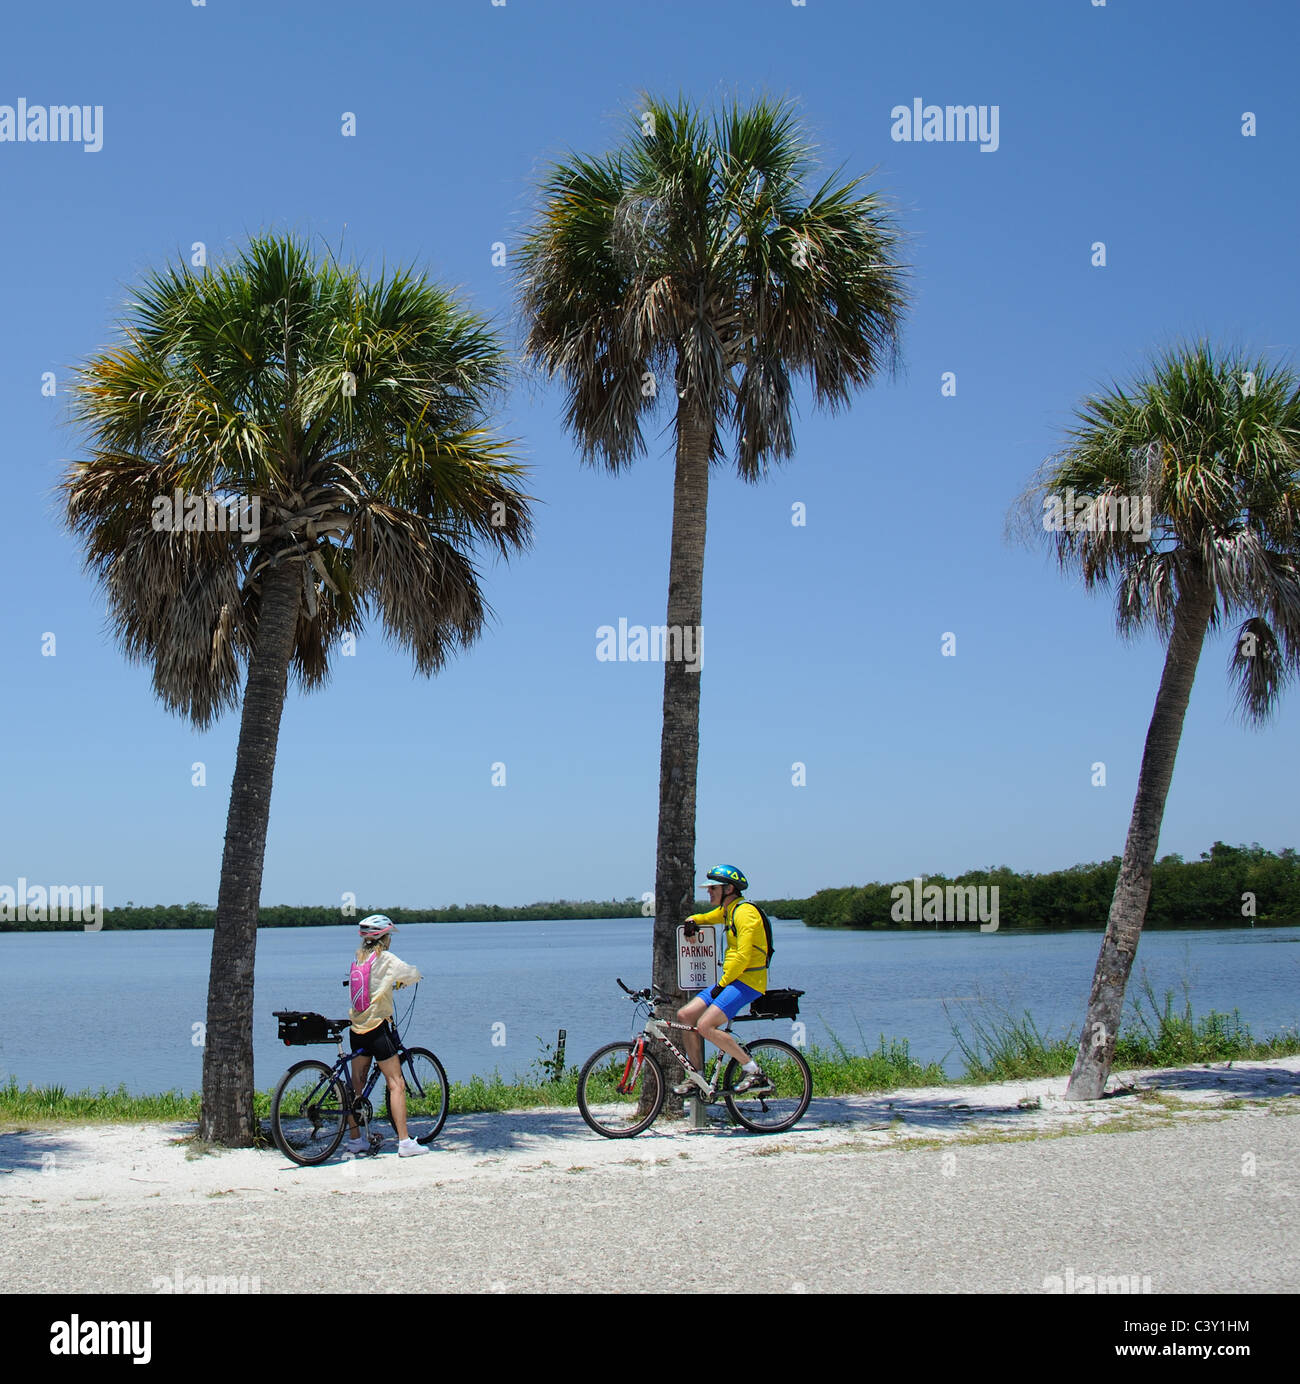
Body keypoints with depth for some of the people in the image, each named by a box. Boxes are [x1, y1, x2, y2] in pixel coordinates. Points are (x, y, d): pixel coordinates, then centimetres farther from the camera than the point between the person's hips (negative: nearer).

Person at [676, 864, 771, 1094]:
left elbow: (743, 957, -22)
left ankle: (755, 1072, -13)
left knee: (705, 1025, -22)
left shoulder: (744, 912, -14)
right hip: (730, 980, 10)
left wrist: (722, 984, -16)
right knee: (685, 1015, 3)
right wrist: (692, 921, 12)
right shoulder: (727, 910, 15)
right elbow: (705, 918, 35)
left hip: (747, 981, -10)